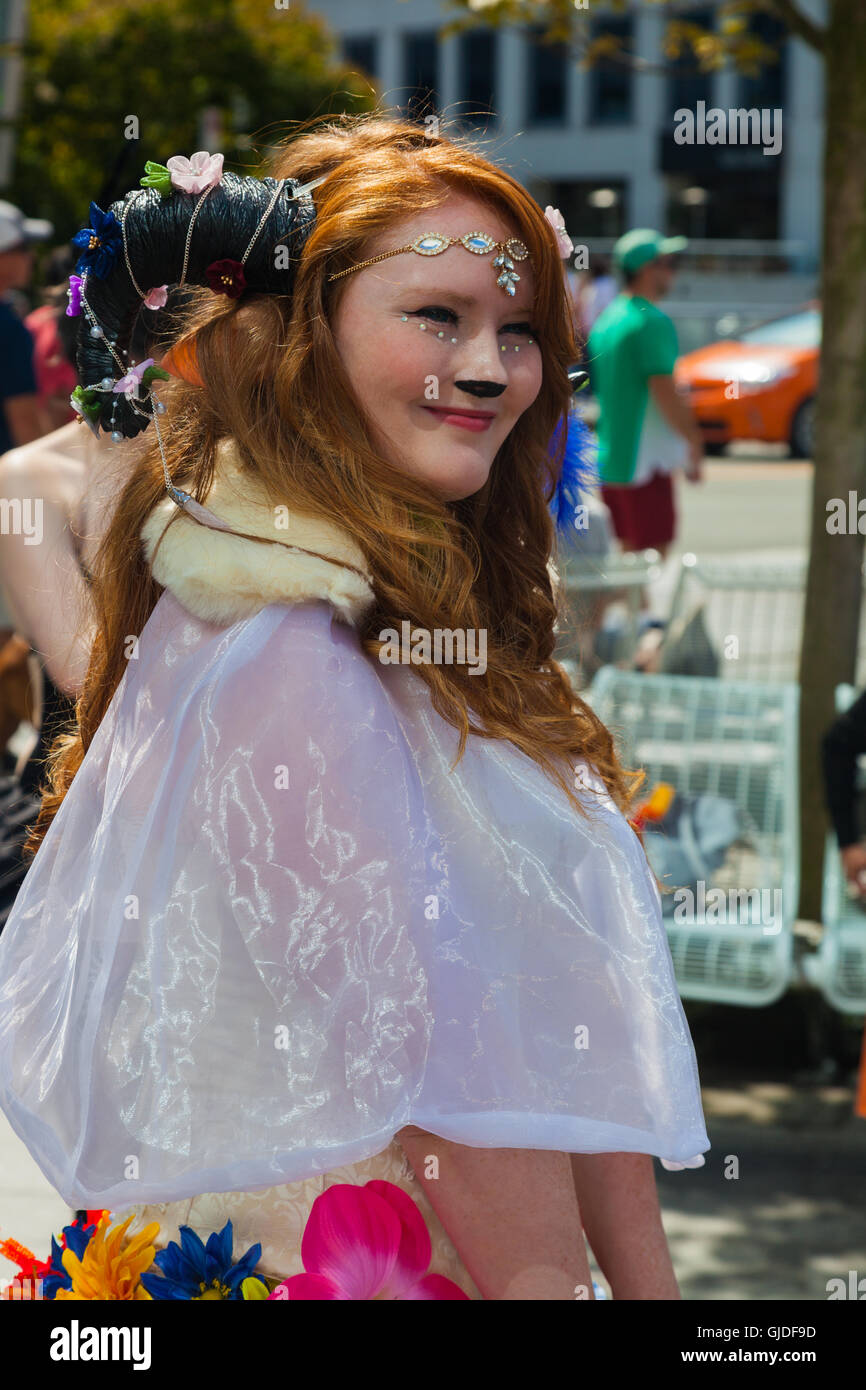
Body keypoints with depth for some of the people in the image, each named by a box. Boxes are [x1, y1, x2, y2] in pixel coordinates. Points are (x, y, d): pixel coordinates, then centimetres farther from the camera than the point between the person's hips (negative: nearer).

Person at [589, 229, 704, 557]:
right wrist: (694, 443, -11)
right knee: (654, 552, -6)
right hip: (645, 462, -9)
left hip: (608, 463, 9)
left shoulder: (605, 320, 13)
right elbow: (663, 392, -19)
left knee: (629, 549, 15)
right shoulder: (652, 321, -13)